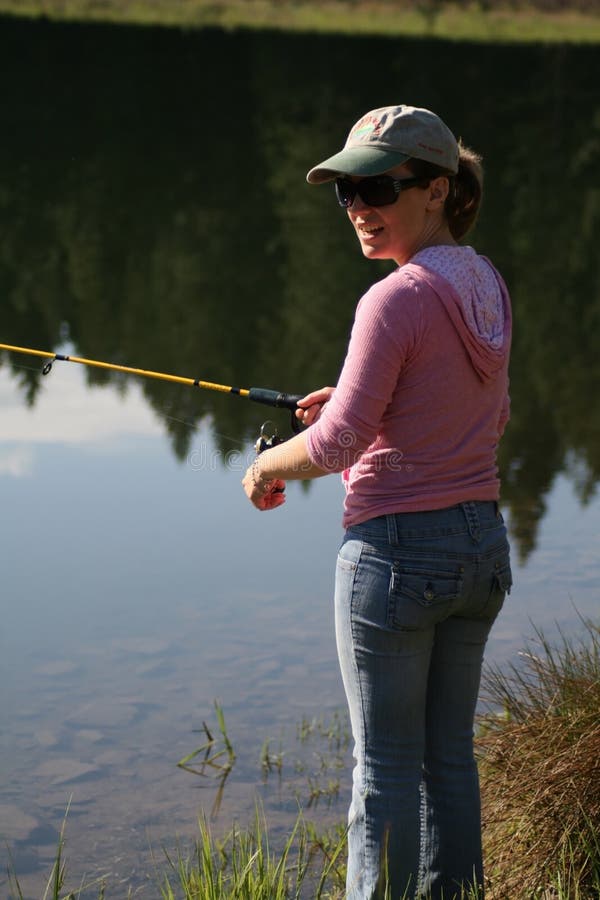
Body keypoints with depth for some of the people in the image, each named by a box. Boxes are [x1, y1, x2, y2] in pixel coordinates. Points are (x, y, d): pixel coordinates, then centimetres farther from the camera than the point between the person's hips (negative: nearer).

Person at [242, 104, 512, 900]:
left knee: (386, 765, 4)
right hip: (482, 543, 8)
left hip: (397, 549, -8)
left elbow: (337, 444, -20)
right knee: (448, 753, 17)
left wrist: (268, 465, -1)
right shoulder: (487, 285, 5)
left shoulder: (397, 300, -19)